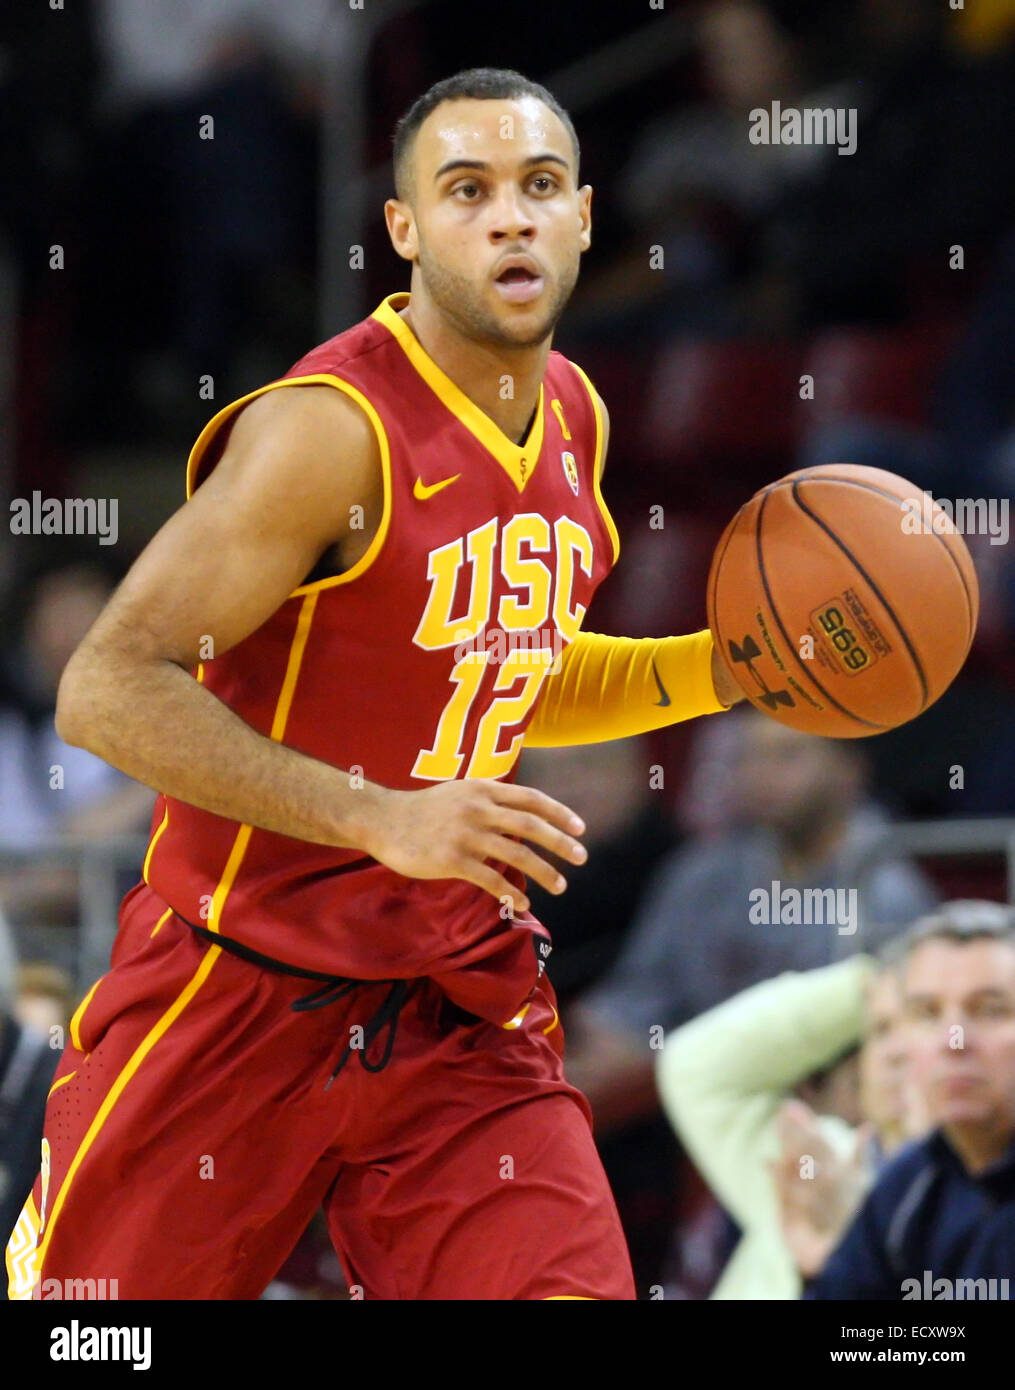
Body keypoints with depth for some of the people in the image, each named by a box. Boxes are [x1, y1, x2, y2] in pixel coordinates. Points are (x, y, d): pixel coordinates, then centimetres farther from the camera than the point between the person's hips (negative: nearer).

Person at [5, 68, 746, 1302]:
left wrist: (720, 672, 8)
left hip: (463, 1008, 6)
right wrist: (385, 819, -28)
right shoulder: (329, 428, -18)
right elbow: (108, 691, -23)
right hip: (241, 996, -6)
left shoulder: (571, 417, 7)